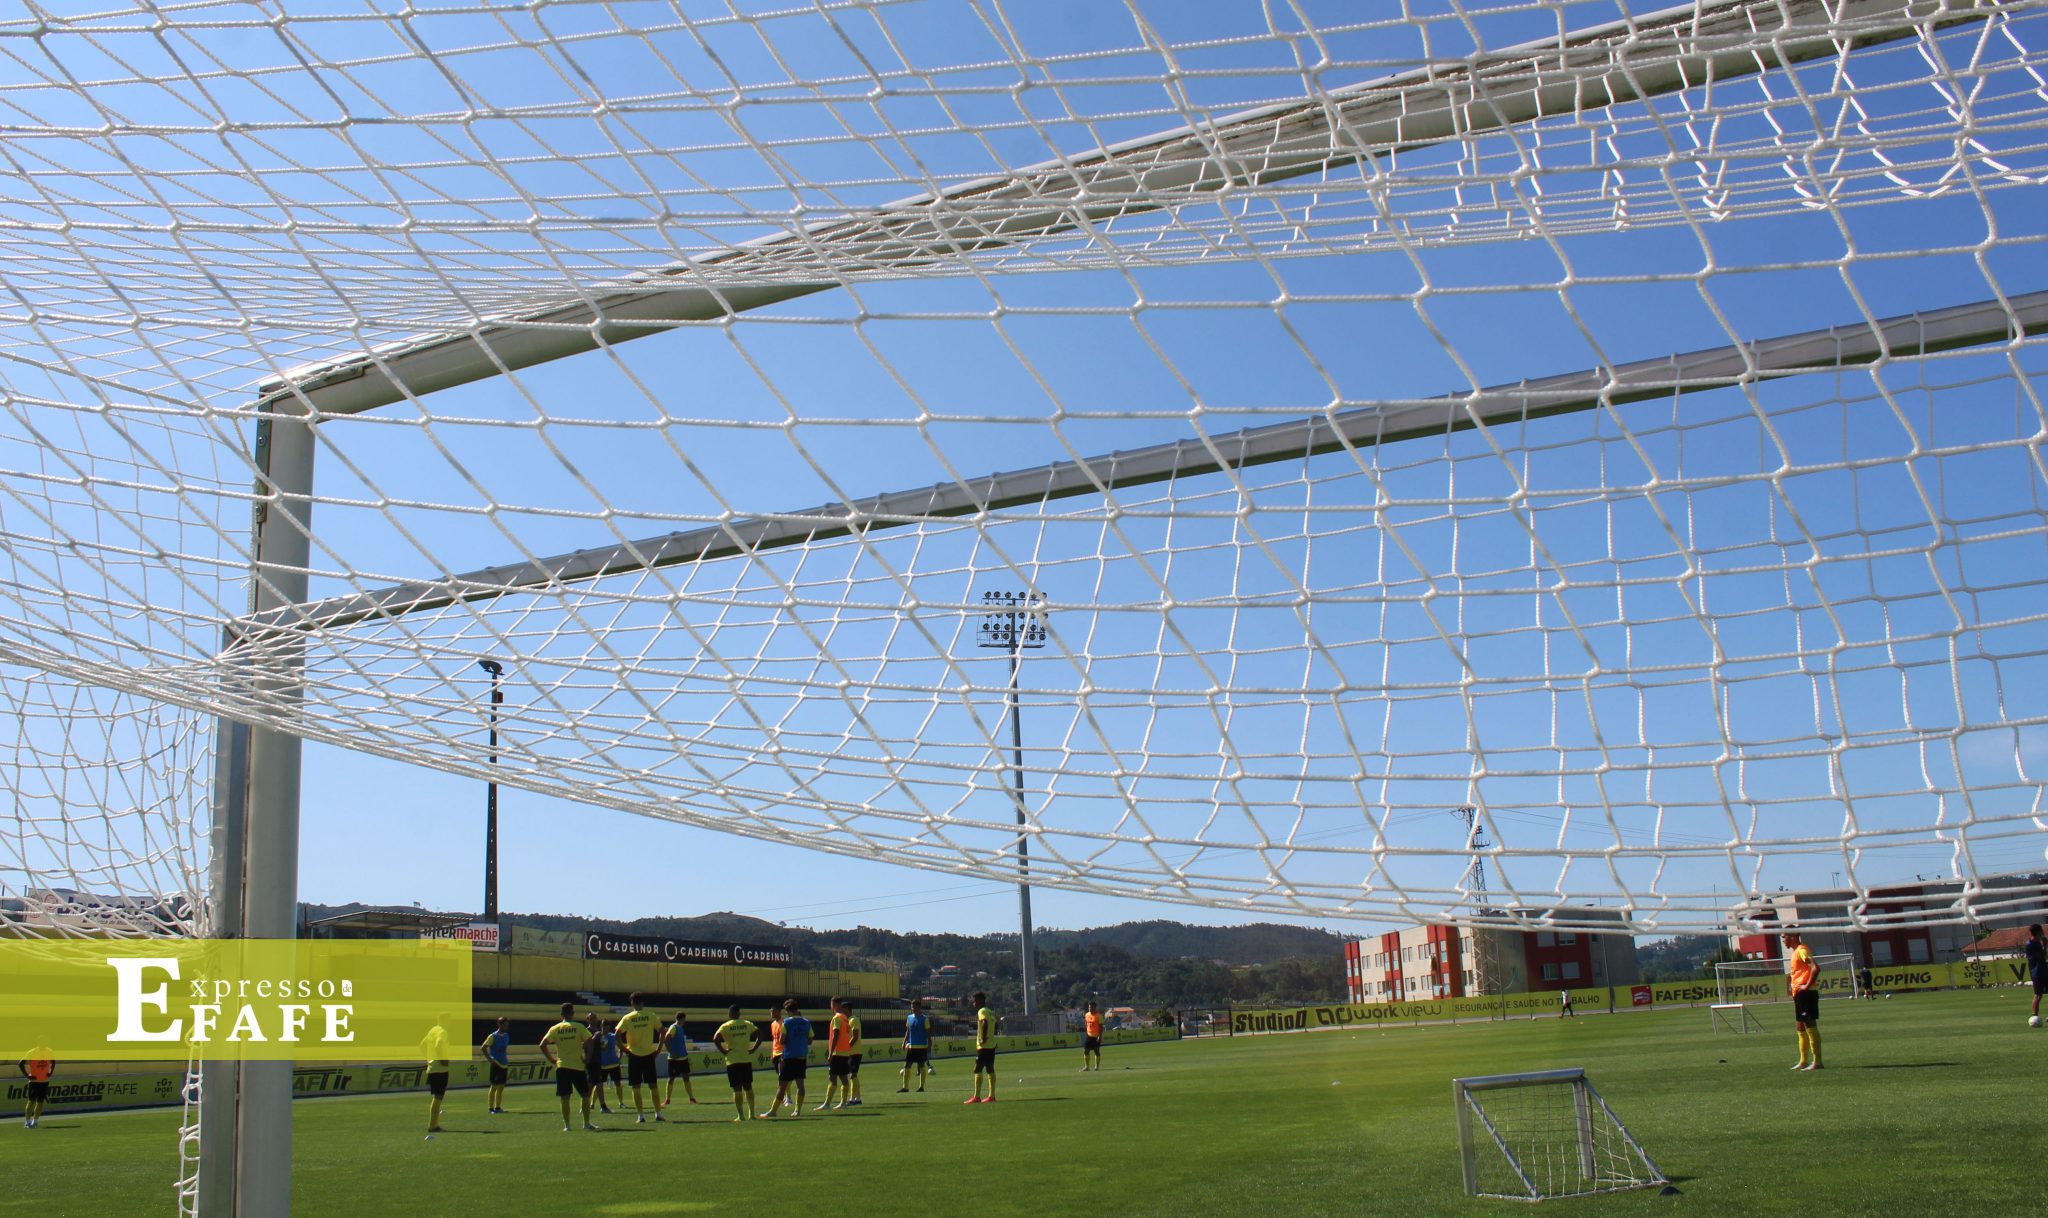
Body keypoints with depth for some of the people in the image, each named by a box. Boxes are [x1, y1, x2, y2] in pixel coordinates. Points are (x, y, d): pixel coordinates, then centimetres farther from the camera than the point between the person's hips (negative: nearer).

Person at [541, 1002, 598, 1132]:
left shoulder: (555, 1029, 3)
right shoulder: (579, 1027, -2)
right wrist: (587, 1058, -2)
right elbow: (589, 1042, -13)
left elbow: (542, 1045, -3)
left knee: (564, 1098, 5)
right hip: (578, 1066, -1)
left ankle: (566, 1125, 3)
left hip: (562, 1067, 2)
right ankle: (586, 1123, 10)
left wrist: (551, 1059, 5)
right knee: (585, 1095, 10)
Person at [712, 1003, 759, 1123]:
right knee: (748, 1087, 14)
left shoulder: (726, 1026, -4)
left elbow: (716, 1039, -18)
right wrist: (753, 1049, 1)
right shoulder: (748, 1024, 6)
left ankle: (741, 1115, -3)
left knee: (737, 1089, 0)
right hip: (747, 1060, 3)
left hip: (733, 1061, -3)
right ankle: (751, 1113, 15)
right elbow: (759, 1035, -1)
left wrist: (723, 1051, -8)